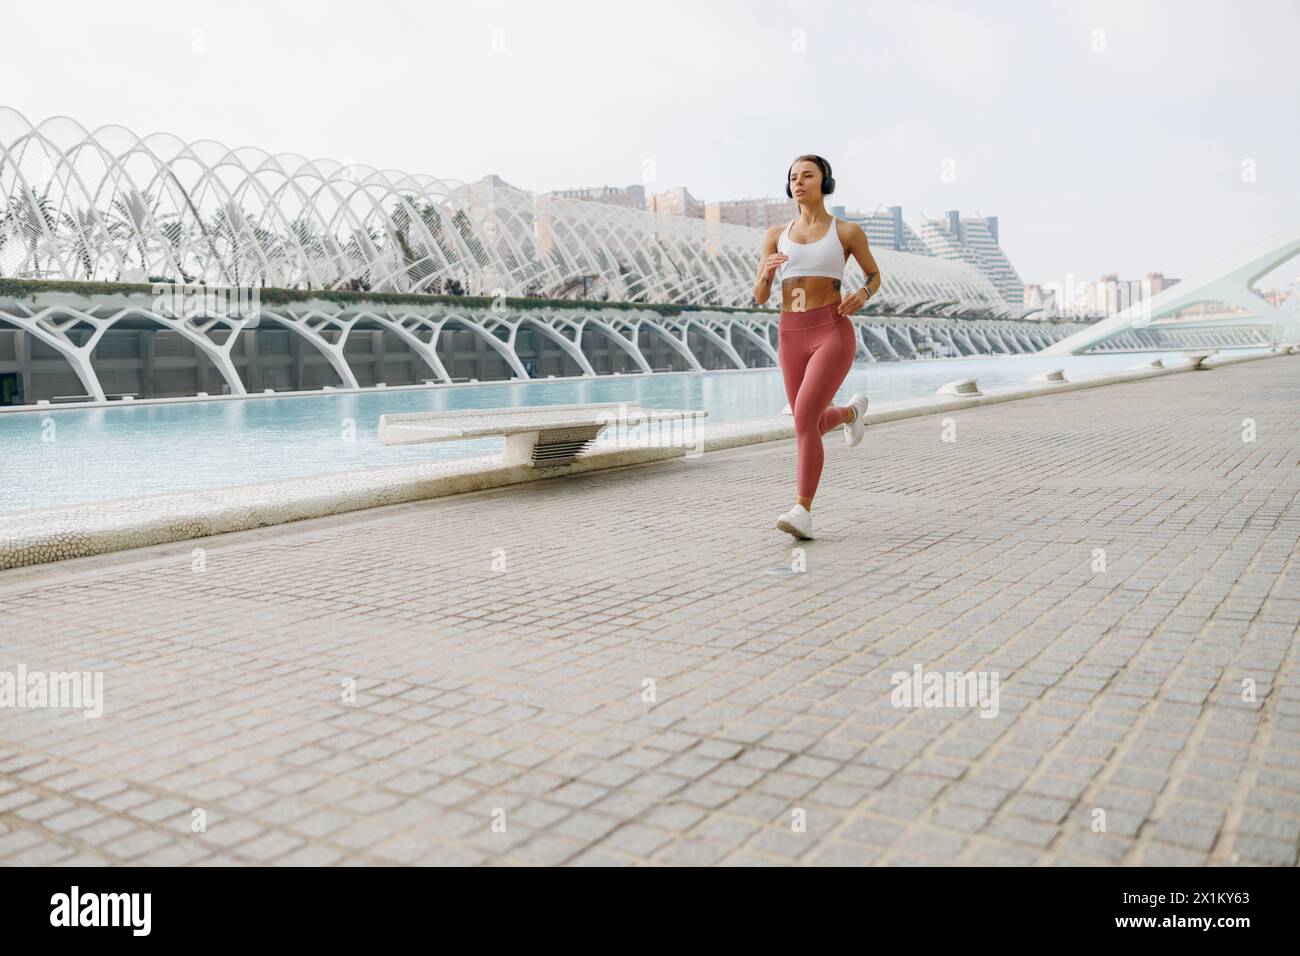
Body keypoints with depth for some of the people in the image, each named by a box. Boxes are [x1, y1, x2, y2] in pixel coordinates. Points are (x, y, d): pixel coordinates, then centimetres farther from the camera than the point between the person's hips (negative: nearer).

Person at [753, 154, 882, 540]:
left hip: (834, 334, -5)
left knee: (803, 418, -24)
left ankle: (802, 513, -19)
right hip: (792, 338, 5)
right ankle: (852, 411, 50)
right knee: (812, 426, 16)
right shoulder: (775, 235, 13)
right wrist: (766, 273, -15)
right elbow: (759, 297, 10)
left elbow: (874, 275, 19)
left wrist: (862, 295, -5)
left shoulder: (848, 231, 6)